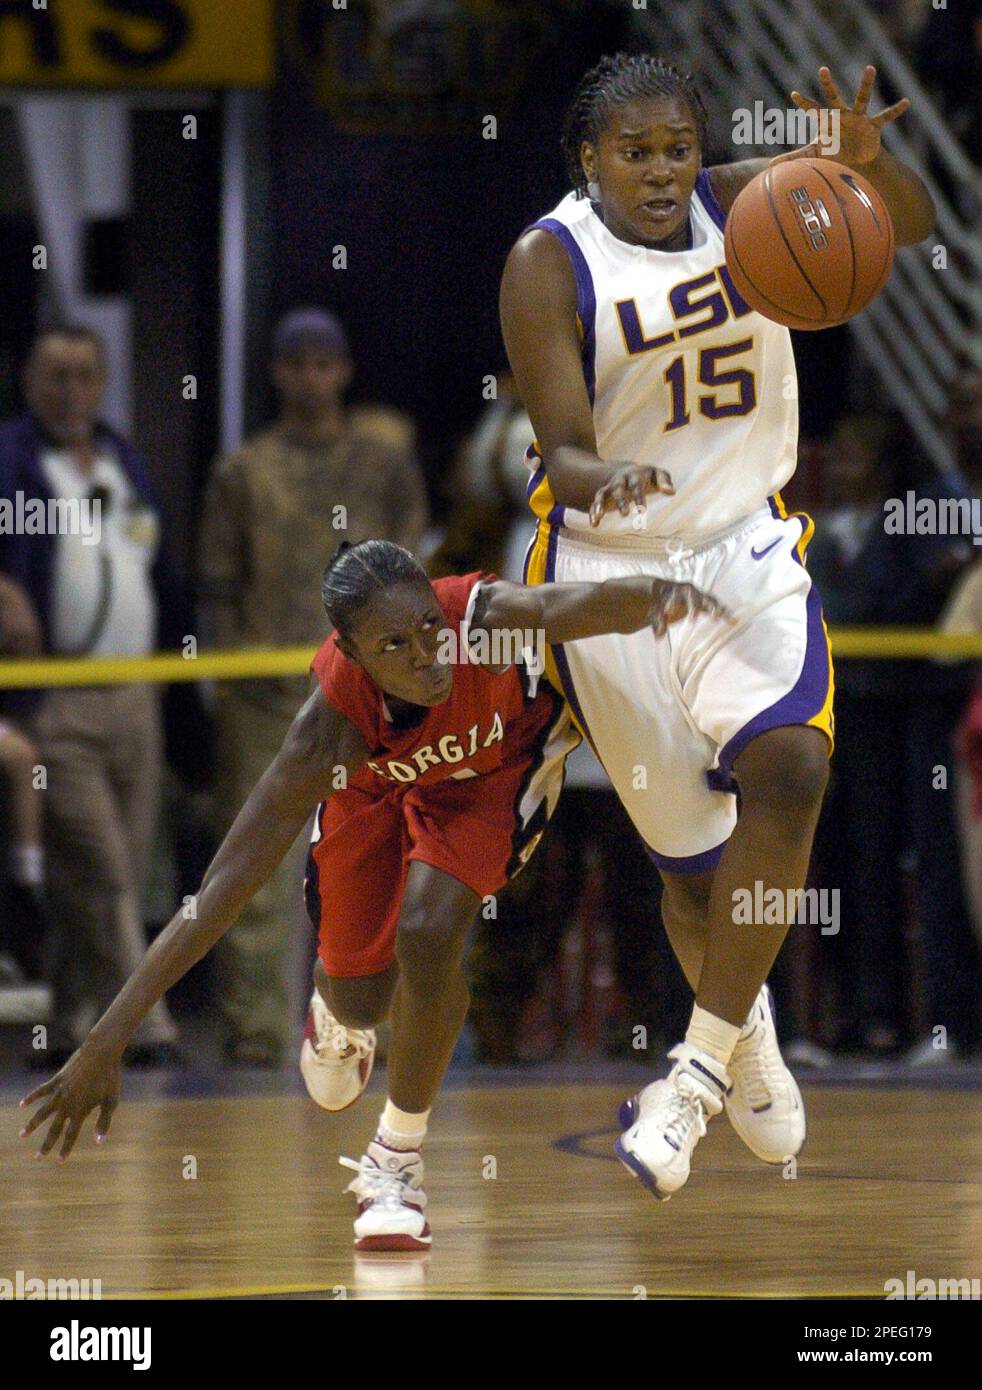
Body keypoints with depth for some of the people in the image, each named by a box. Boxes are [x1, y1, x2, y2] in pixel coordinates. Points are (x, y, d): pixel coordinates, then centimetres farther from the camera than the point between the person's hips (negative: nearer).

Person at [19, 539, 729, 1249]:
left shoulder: (484, 618, -42)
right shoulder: (330, 731, -39)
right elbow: (223, 891, -37)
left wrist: (657, 596, -87)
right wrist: (105, 1043, -39)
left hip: (497, 763, -1)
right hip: (376, 778, 1)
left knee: (426, 931, -25)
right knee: (361, 998, 6)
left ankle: (398, 1158, -2)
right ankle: (338, 1014, 49)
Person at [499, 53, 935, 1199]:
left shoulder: (742, 204, -2)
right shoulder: (549, 265, -12)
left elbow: (911, 225, -4)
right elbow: (563, 456, -16)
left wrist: (866, 162, -27)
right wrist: (603, 480, -41)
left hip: (747, 550, 2)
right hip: (610, 570, -2)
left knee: (790, 765, -24)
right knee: (691, 853, 3)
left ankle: (700, 1064, -15)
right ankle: (745, 1030, 36)